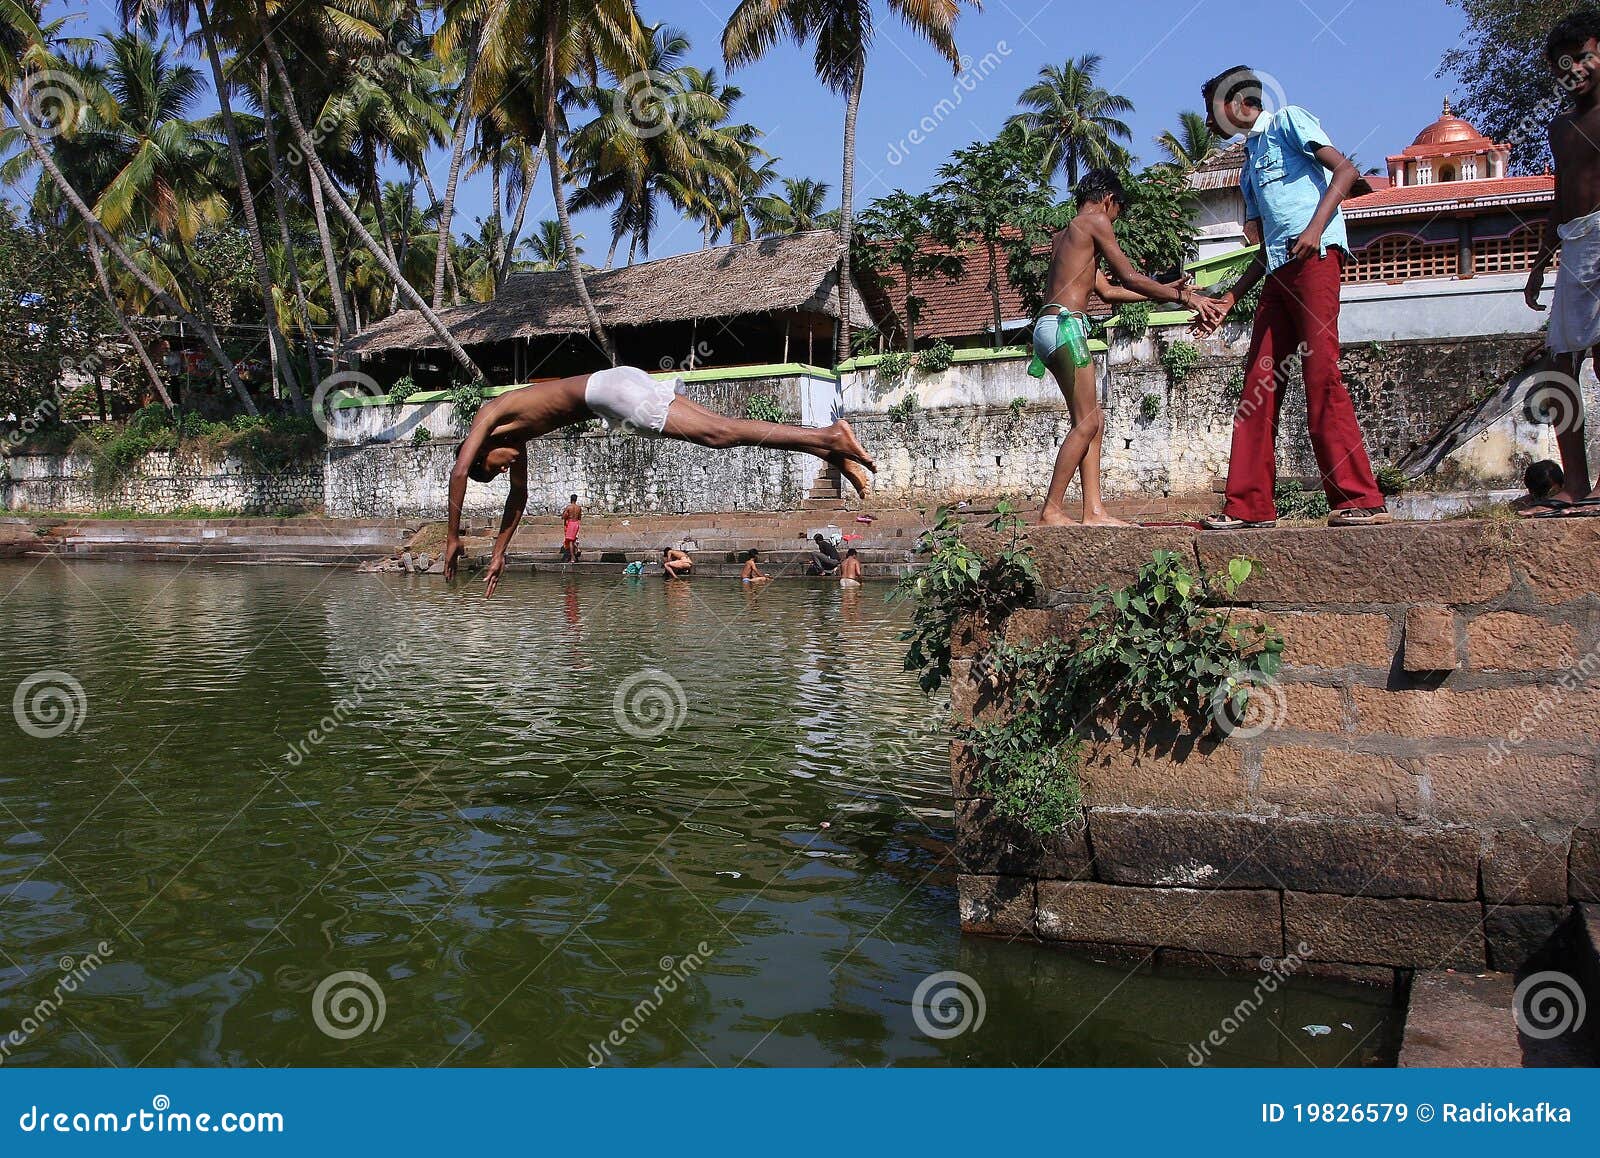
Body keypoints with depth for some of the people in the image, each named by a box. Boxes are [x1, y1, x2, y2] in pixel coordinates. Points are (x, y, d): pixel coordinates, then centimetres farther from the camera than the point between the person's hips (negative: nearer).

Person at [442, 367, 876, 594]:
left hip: (612, 388, -8)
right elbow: (518, 498, 35)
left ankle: (829, 438, -27)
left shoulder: (491, 414, 6)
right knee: (723, 430, -3)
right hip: (616, 388, 8)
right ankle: (828, 447, -12)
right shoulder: (517, 438, 28)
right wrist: (499, 553, 36)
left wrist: (453, 538, 2)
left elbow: (459, 471, -4)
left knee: (718, 433, -18)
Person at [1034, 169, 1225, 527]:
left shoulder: (1064, 236, 28)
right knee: (1087, 423, -10)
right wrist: (1183, 297, 3)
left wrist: (1165, 292, 32)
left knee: (1093, 422, 7)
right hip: (1065, 324, -10)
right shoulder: (1095, 222, 1)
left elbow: (1107, 290, 30)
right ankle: (1051, 511, -11)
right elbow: (1130, 278, -4)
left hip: (1049, 327, 10)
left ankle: (1094, 511, 2)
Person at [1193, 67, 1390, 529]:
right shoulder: (1249, 164, 29)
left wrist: (1315, 227, -19)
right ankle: (1249, 505, 2)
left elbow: (1345, 170, -5)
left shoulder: (1288, 120, 9)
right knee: (1259, 387, 2)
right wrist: (1228, 299, 18)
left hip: (1316, 258, -8)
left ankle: (1361, 499, -18)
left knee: (1322, 375, -17)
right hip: (1278, 271, 8)